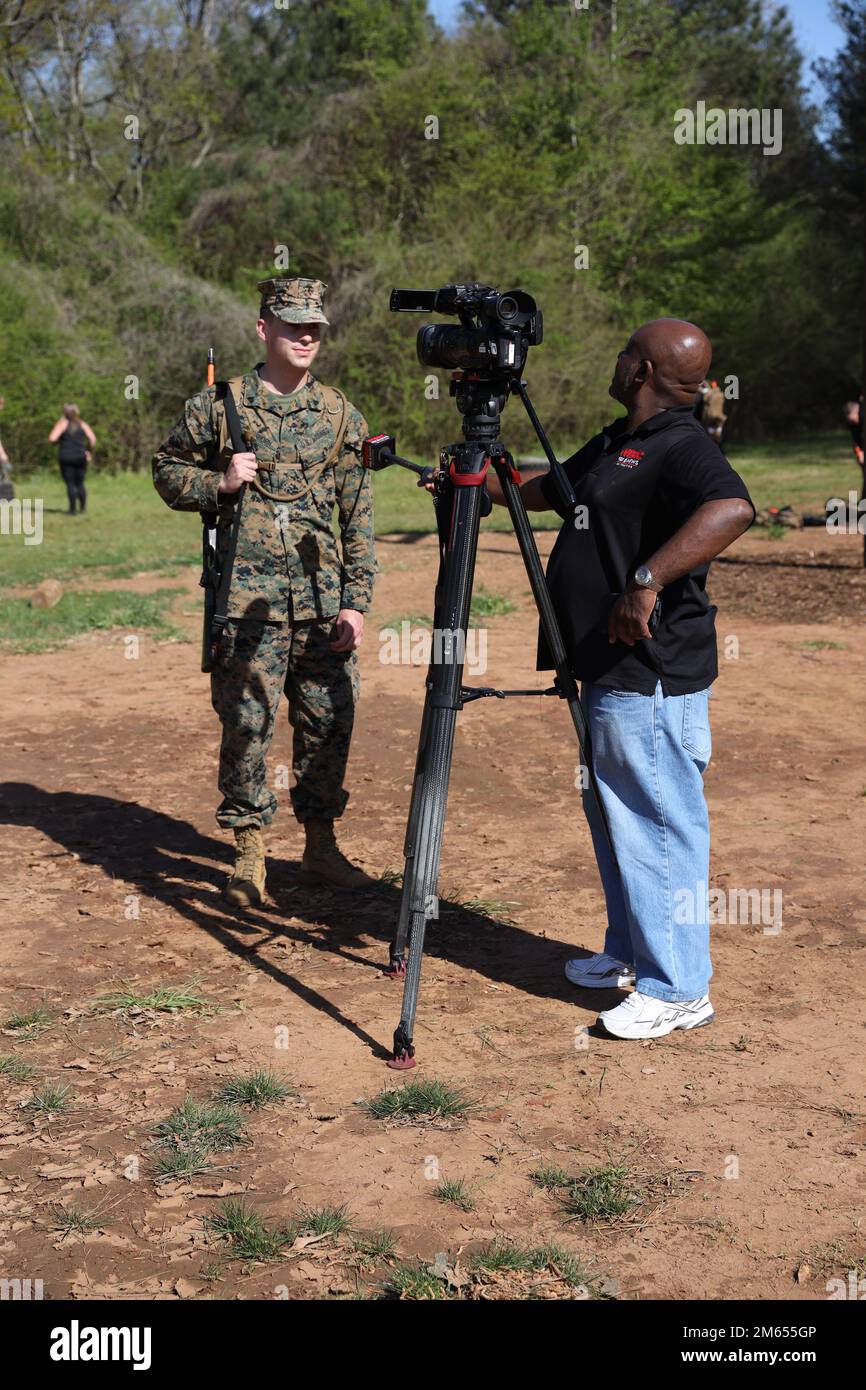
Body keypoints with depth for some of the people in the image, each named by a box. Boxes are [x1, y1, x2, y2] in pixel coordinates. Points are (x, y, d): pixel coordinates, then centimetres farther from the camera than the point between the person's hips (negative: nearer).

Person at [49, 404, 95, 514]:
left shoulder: (62, 424, -2)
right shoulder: (82, 424, 7)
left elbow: (52, 439, -11)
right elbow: (92, 439, -3)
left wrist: (57, 442, 10)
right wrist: (88, 450, 10)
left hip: (66, 458, -3)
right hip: (80, 457, 3)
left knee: (70, 484, 0)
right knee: (80, 483, 15)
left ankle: (72, 509, -5)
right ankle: (83, 507, 10)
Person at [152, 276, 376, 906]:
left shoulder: (341, 415, 8)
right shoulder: (217, 405, 2)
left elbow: (360, 518, 7)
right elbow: (168, 471, 12)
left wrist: (356, 601, 0)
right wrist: (219, 483, -8)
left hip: (324, 602, 2)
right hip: (247, 600, -2)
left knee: (329, 723, 6)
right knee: (247, 723, -1)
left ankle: (321, 841, 22)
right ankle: (250, 850, 12)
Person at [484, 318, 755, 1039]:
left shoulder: (683, 448, -17)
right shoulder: (615, 443, 16)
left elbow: (731, 507, -37)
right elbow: (549, 489, 33)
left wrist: (648, 580, -41)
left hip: (651, 679, -11)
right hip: (610, 671, 11)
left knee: (658, 827, -4)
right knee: (613, 818, 20)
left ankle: (678, 990, 7)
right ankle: (631, 955, 35)